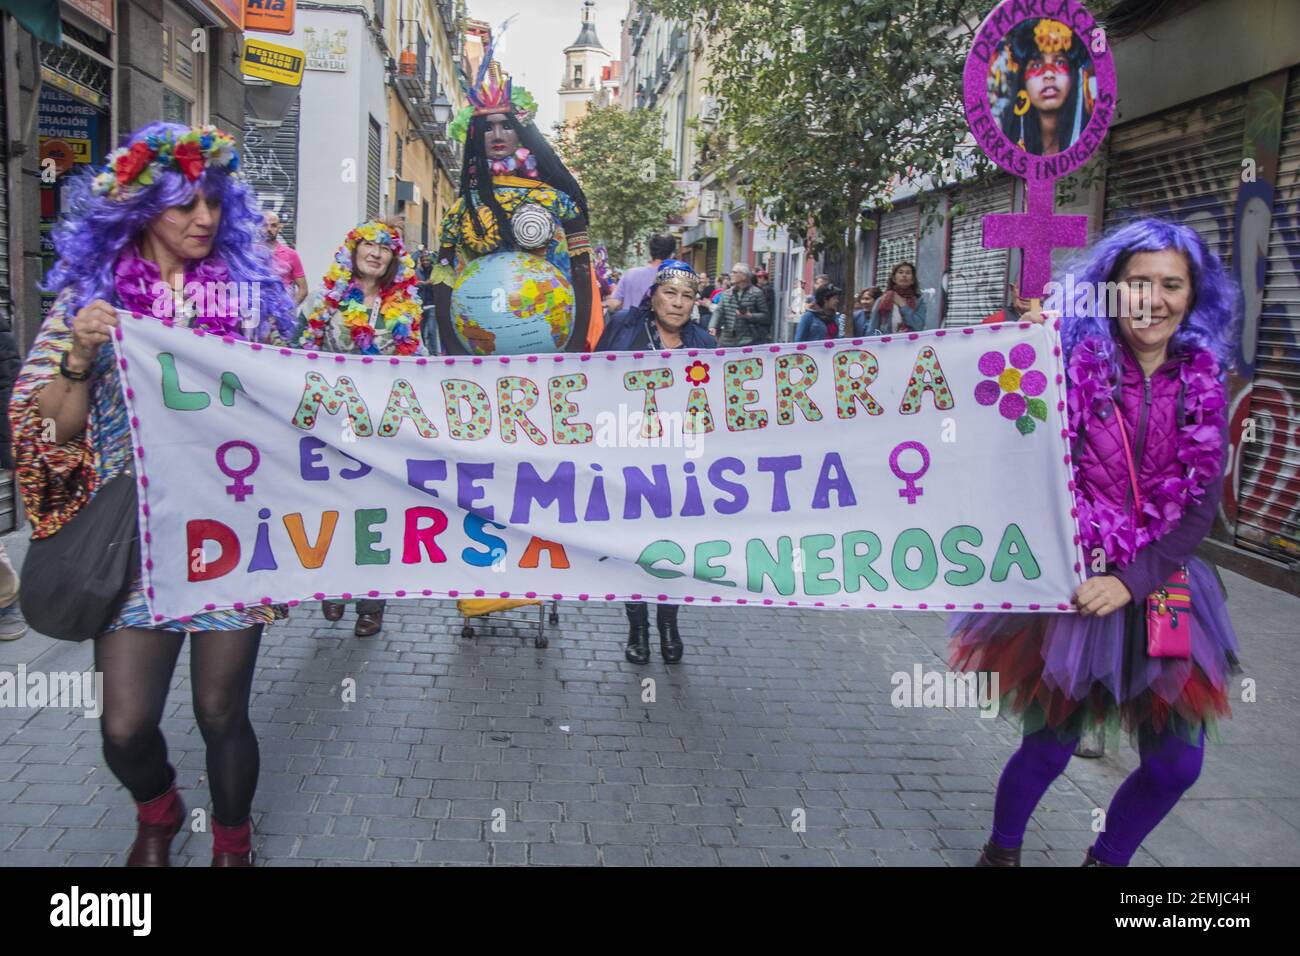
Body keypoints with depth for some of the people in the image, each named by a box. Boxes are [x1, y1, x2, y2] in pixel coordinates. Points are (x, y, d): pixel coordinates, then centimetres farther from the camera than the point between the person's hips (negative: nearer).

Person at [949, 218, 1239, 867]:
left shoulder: (1203, 387, 2)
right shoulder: (1073, 368, -8)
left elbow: (1202, 506, -2)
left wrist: (1131, 581, -13)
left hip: (1160, 586, 4)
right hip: (1070, 584, -4)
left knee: (1177, 762, 8)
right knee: (1049, 748, 5)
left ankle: (1107, 858, 35)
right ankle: (1001, 851, 35)